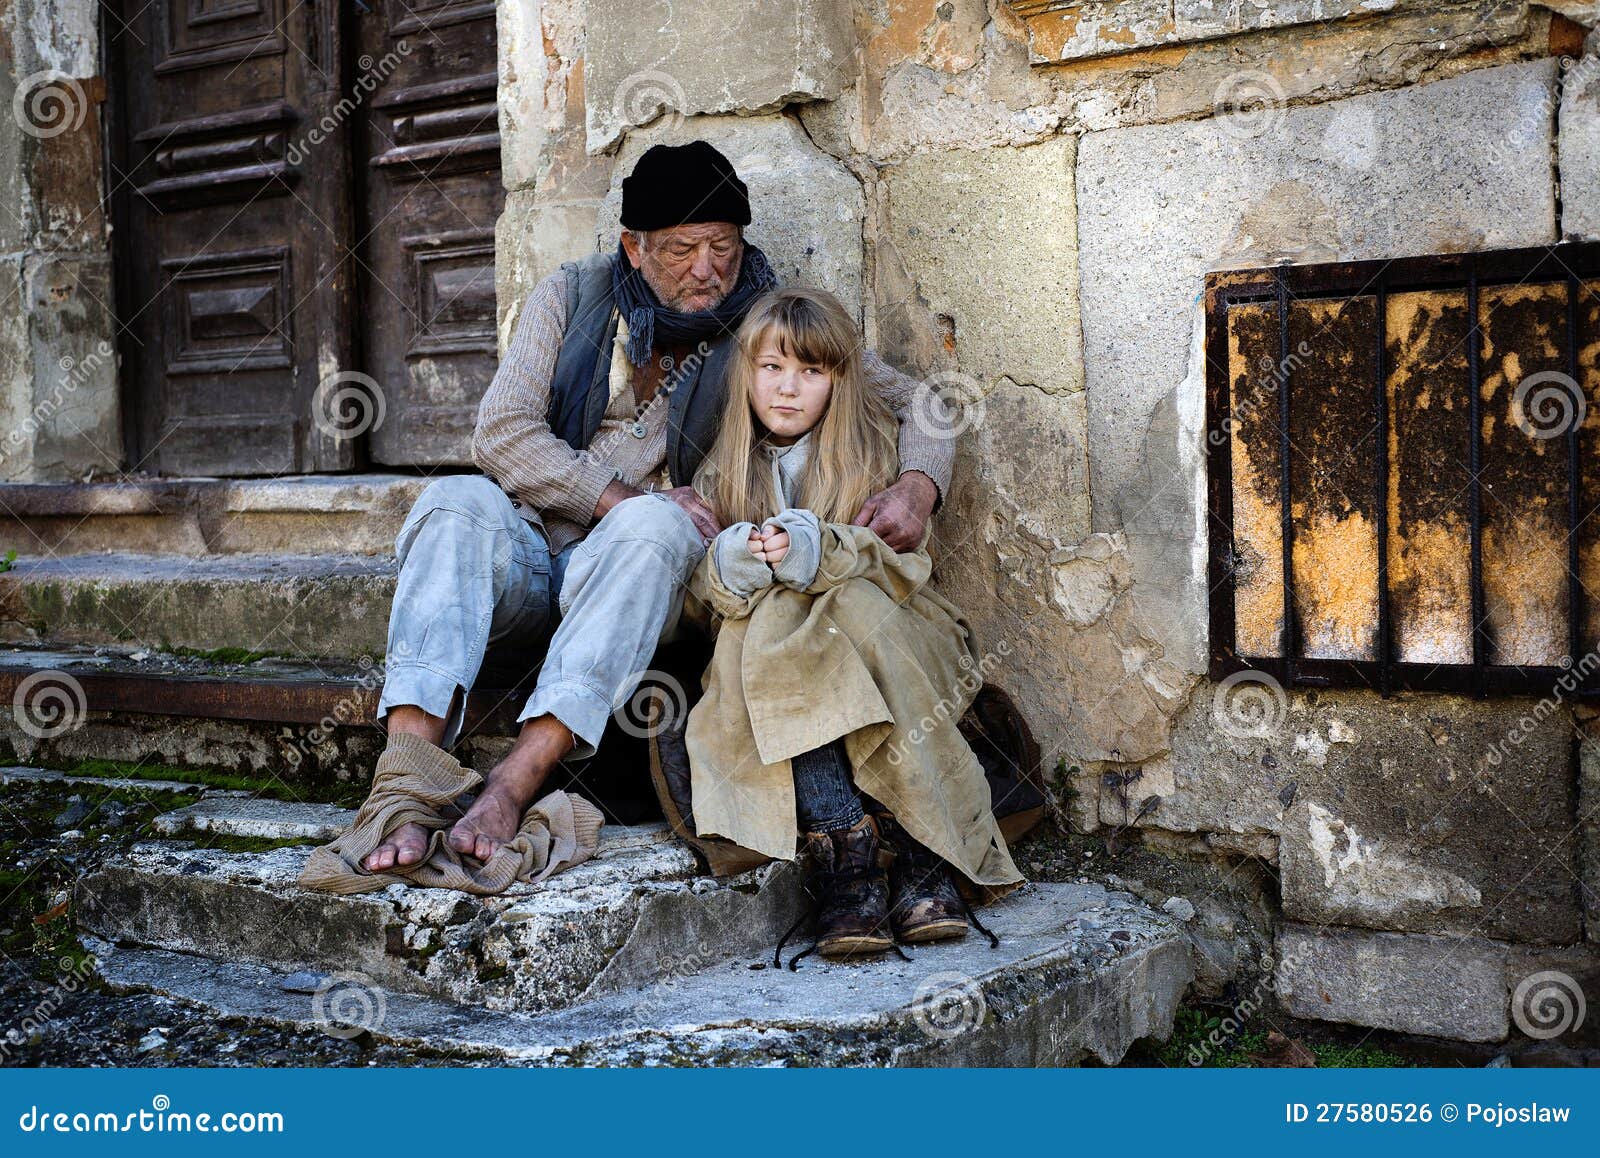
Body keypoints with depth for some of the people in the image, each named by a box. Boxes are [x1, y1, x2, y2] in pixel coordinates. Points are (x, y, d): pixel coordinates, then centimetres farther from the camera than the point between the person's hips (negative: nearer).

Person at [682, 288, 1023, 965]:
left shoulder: (875, 453, 7)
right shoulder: (724, 474, 12)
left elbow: (906, 565, -8)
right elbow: (699, 600, 2)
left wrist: (817, 552, -27)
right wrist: (734, 562, -22)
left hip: (880, 640, -1)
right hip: (766, 655, 1)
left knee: (852, 609, -33)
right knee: (775, 622, -31)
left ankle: (922, 859, -37)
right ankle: (849, 859, -42)